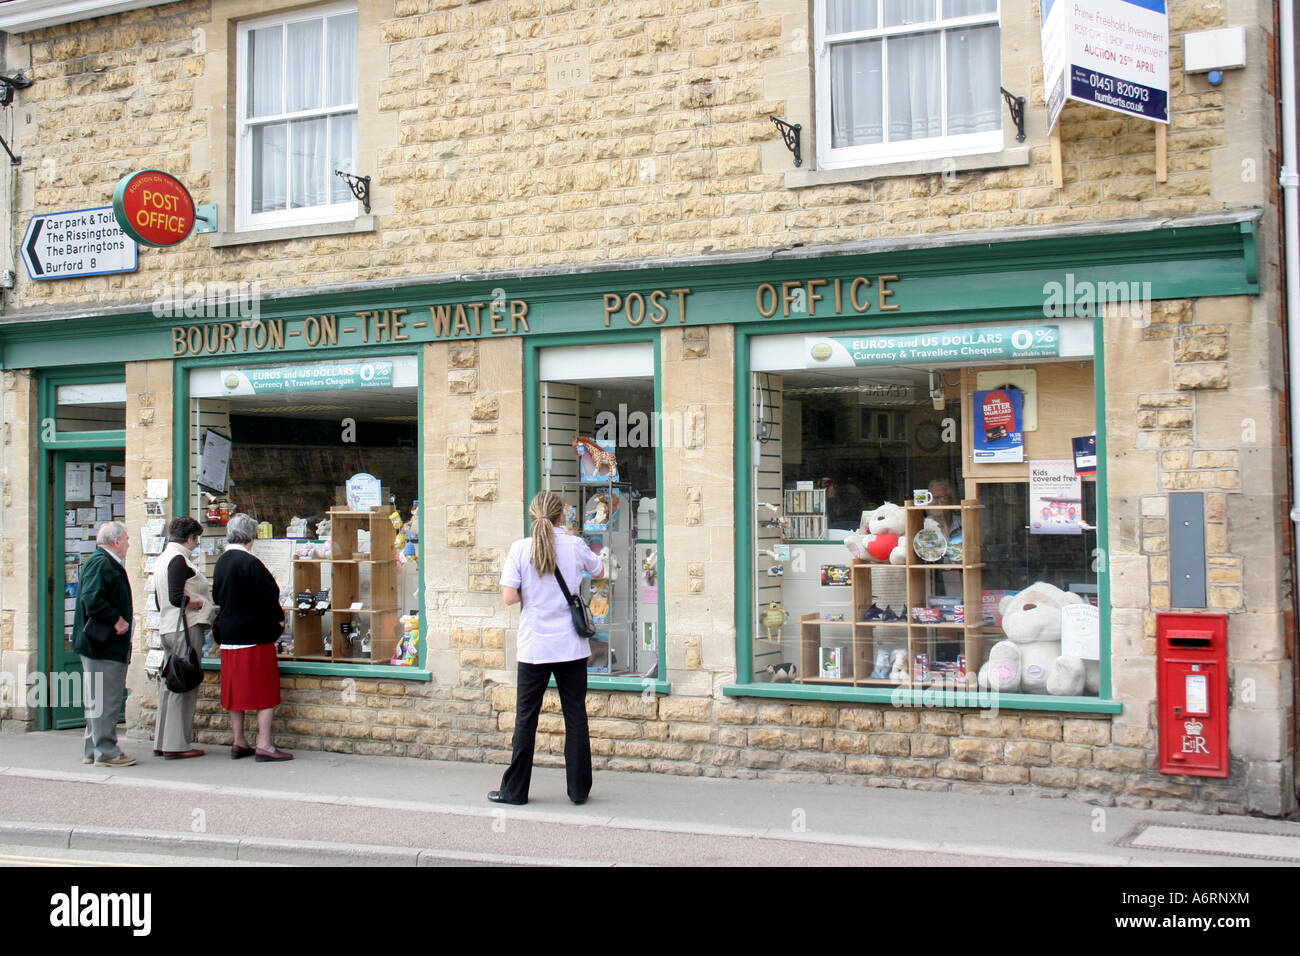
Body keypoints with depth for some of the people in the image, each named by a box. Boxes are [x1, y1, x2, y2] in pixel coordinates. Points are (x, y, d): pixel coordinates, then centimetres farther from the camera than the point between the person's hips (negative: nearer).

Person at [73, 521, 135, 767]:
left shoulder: (106, 562, 18)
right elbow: (91, 599, -27)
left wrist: (121, 615, 16)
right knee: (105, 700, -6)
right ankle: (105, 752, -2)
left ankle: (92, 750, 22)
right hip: (104, 645, -11)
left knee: (97, 698, 15)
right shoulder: (102, 564, -16)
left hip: (99, 644, 11)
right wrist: (116, 620, -21)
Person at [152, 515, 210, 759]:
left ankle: (162, 742, 18)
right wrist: (200, 603, -9)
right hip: (185, 628, -10)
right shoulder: (179, 559, -13)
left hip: (167, 627, 10)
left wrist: (201, 594, 21)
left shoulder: (162, 559, 16)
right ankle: (176, 744, -2)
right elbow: (176, 598, -23)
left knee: (169, 685, 14)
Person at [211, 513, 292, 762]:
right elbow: (268, 595, -16)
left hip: (228, 634, 8)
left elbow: (217, 597, 16)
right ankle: (264, 745, -1)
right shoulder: (250, 563, -17)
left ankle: (239, 743, 19)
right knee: (265, 692, -1)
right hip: (254, 635, -8)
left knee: (236, 689, 13)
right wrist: (278, 618, -1)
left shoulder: (221, 562, 6)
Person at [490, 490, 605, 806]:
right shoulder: (575, 546, -2)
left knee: (526, 717, 8)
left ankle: (515, 790, 14)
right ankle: (579, 789, 13)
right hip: (571, 646, 1)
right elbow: (599, 572, 18)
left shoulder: (520, 548, -6)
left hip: (534, 647, -1)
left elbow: (508, 597, -10)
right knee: (575, 716, 8)